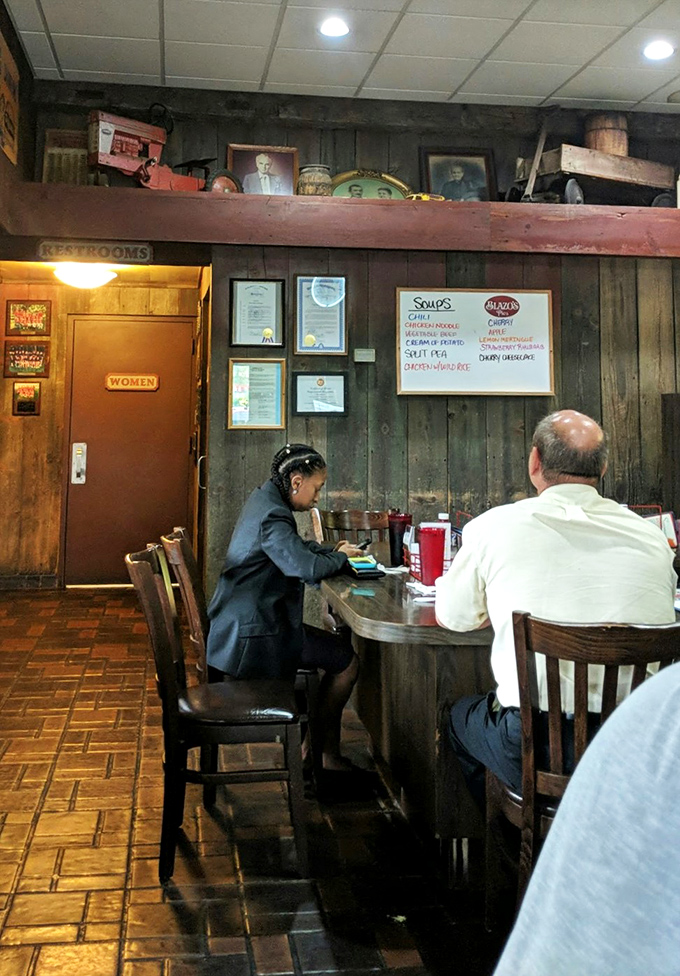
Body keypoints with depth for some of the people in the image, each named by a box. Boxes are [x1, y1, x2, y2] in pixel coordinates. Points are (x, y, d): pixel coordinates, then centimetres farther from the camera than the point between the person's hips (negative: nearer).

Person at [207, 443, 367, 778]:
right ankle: (325, 756, 12)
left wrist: (333, 549, 9)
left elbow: (295, 547, 25)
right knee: (348, 661, -3)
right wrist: (339, 557, -11)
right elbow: (307, 568, -32)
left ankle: (325, 750, 20)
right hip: (253, 636, -11)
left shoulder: (263, 500, 11)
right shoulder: (271, 516, -22)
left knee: (340, 647, 17)